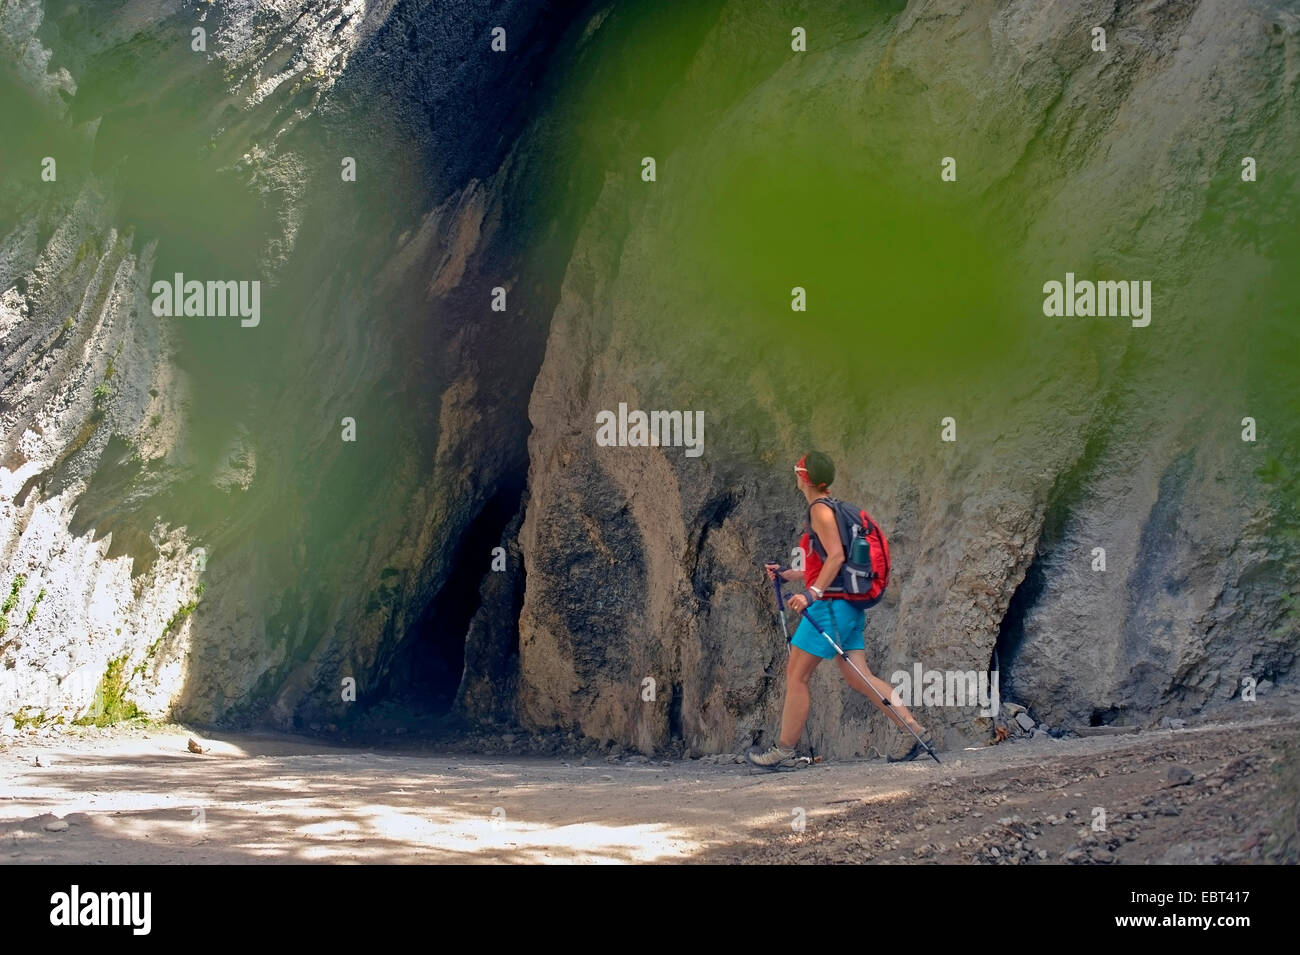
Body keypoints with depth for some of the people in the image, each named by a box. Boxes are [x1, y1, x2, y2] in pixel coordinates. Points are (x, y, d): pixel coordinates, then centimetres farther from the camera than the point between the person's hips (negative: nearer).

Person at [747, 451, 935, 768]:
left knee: (796, 674, -2)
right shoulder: (835, 509, 20)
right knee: (858, 676, 6)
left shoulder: (820, 510, -9)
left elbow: (836, 556, -21)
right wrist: (786, 574, 30)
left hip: (830, 604, -9)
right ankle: (913, 729, -2)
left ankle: (783, 750, 3)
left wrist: (812, 593, -29)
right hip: (849, 607, 9)